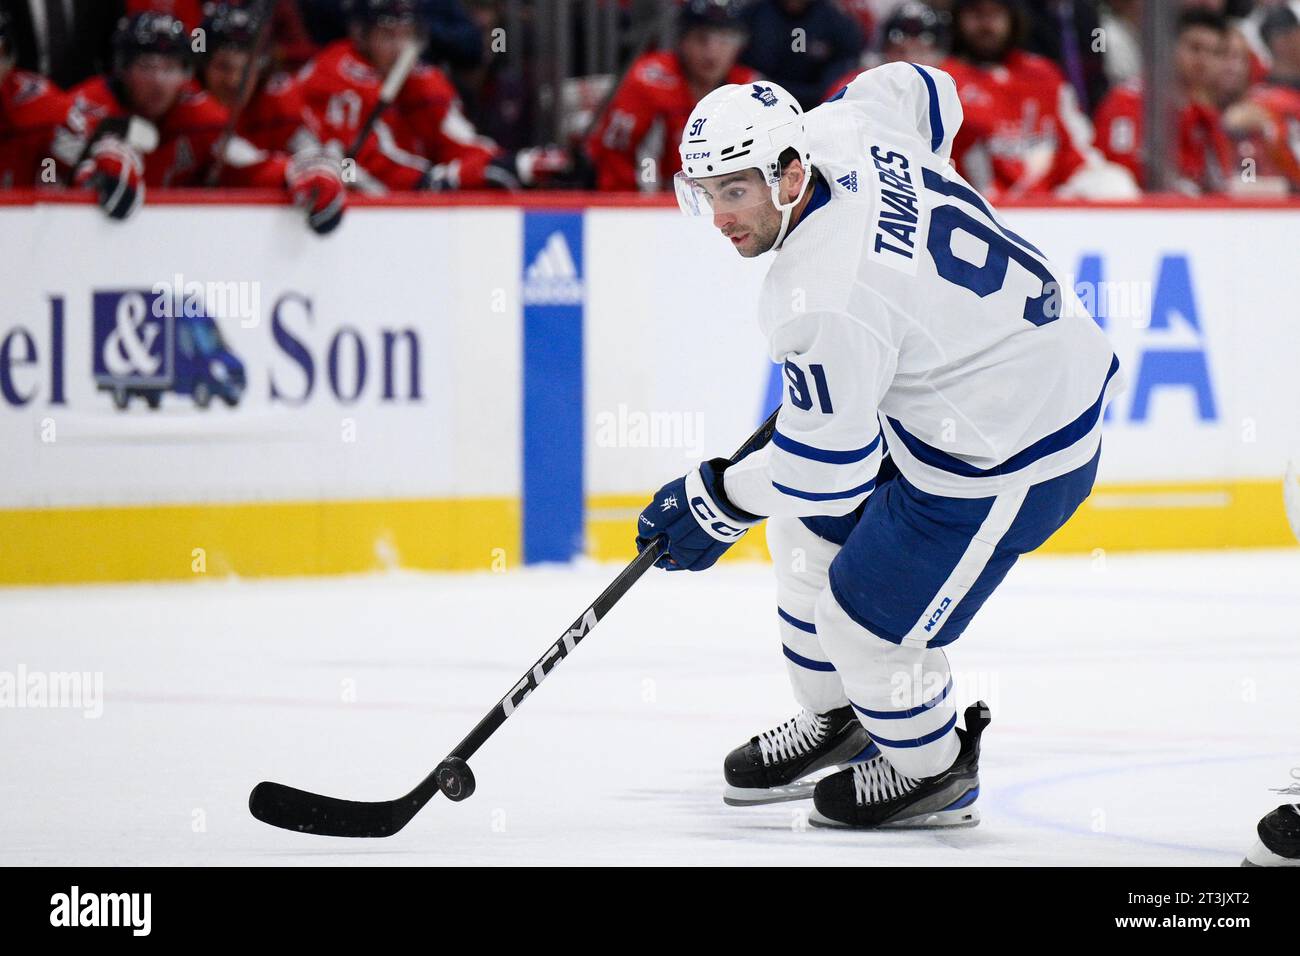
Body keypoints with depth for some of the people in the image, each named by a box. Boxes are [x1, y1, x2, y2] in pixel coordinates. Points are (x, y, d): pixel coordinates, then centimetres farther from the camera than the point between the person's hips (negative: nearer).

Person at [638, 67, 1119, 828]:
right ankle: (837, 721, 42)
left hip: (1013, 449, -11)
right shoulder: (837, 128, -10)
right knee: (808, 532, 22)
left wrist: (720, 505, -6)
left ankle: (934, 773, 25)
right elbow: (919, 90, 14)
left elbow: (826, 468, -24)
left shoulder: (825, 301, -33)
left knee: (865, 621, -3)